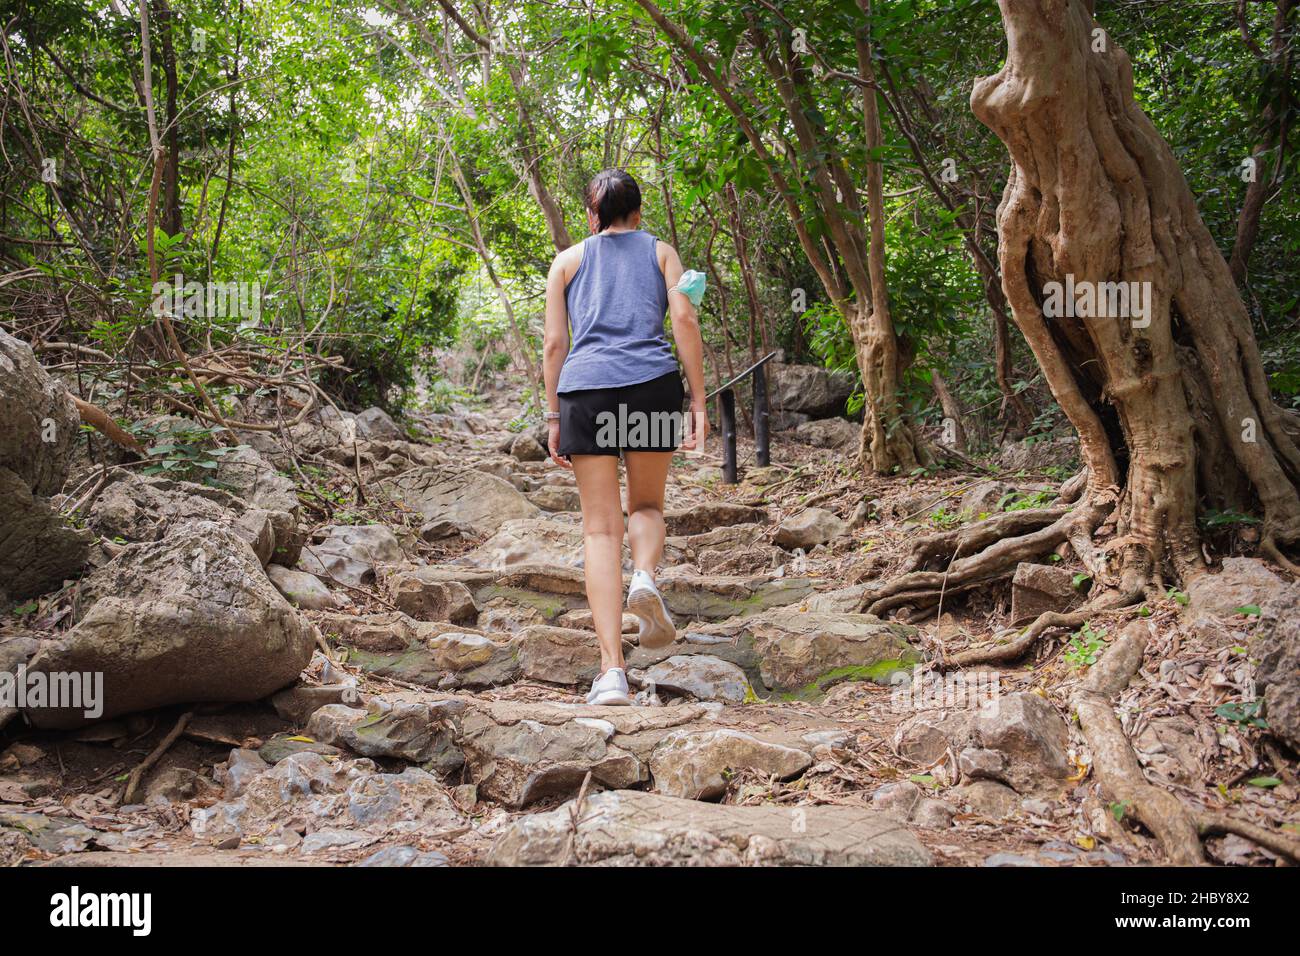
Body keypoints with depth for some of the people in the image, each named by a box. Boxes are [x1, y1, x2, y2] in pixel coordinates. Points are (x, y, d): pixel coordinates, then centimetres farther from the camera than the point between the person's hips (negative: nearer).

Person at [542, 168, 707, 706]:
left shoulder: (568, 260, 20)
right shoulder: (660, 252, 19)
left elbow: (554, 343, 10)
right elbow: (685, 320, 4)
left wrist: (553, 418, 12)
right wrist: (699, 401, 2)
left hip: (584, 387, 0)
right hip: (651, 384, 0)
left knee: (600, 527, 0)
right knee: (647, 504, 20)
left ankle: (612, 669, -9)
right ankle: (646, 576, -14)